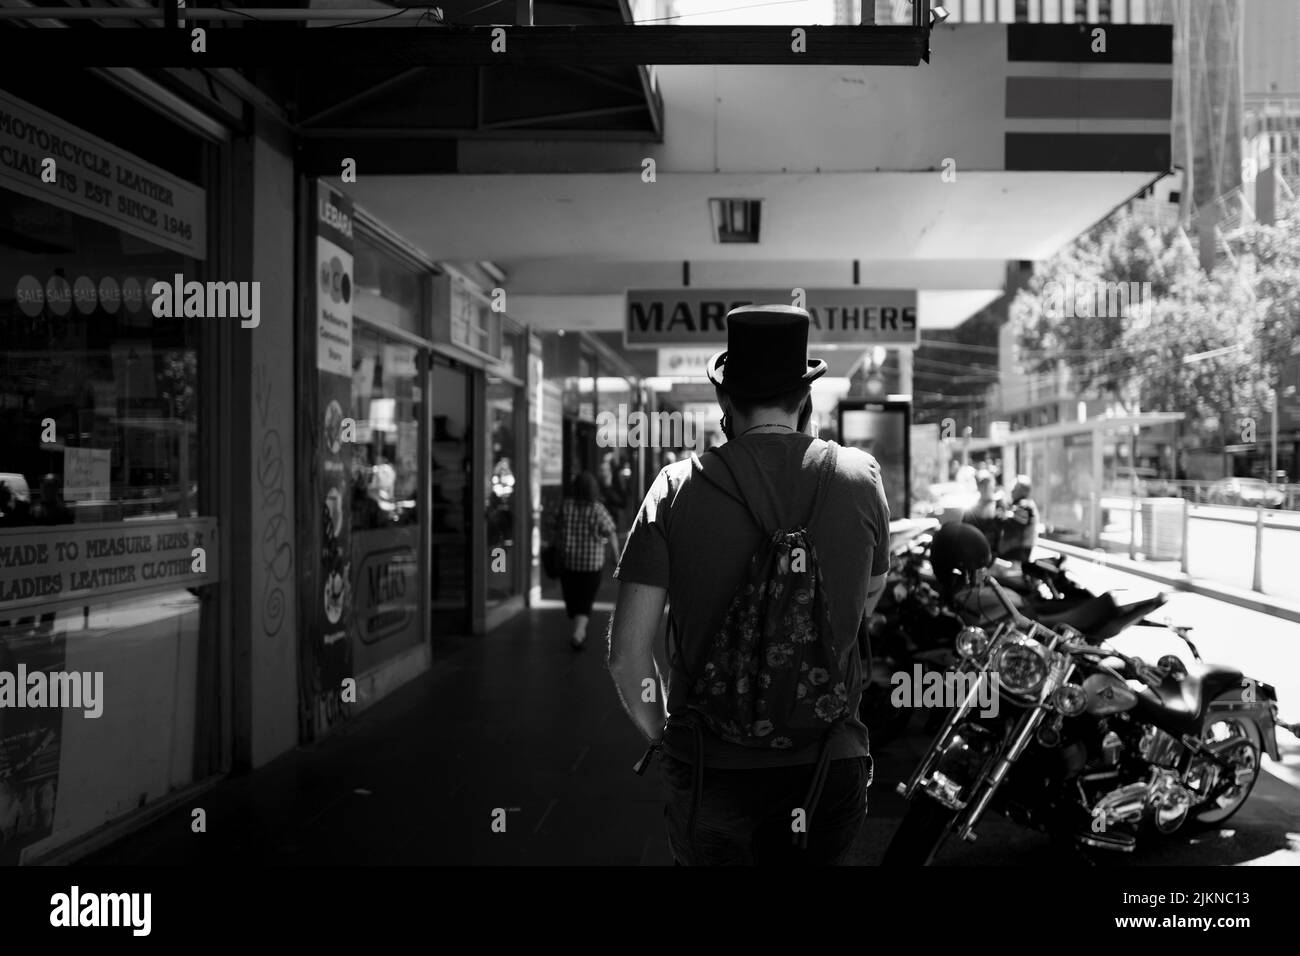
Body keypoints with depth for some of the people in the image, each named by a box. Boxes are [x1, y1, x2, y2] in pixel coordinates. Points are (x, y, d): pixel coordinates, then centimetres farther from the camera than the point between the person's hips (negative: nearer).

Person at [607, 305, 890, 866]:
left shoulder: (678, 488, -10)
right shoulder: (860, 477, -5)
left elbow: (626, 655, -9)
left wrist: (659, 734, 7)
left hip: (707, 768, -1)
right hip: (827, 765, 1)